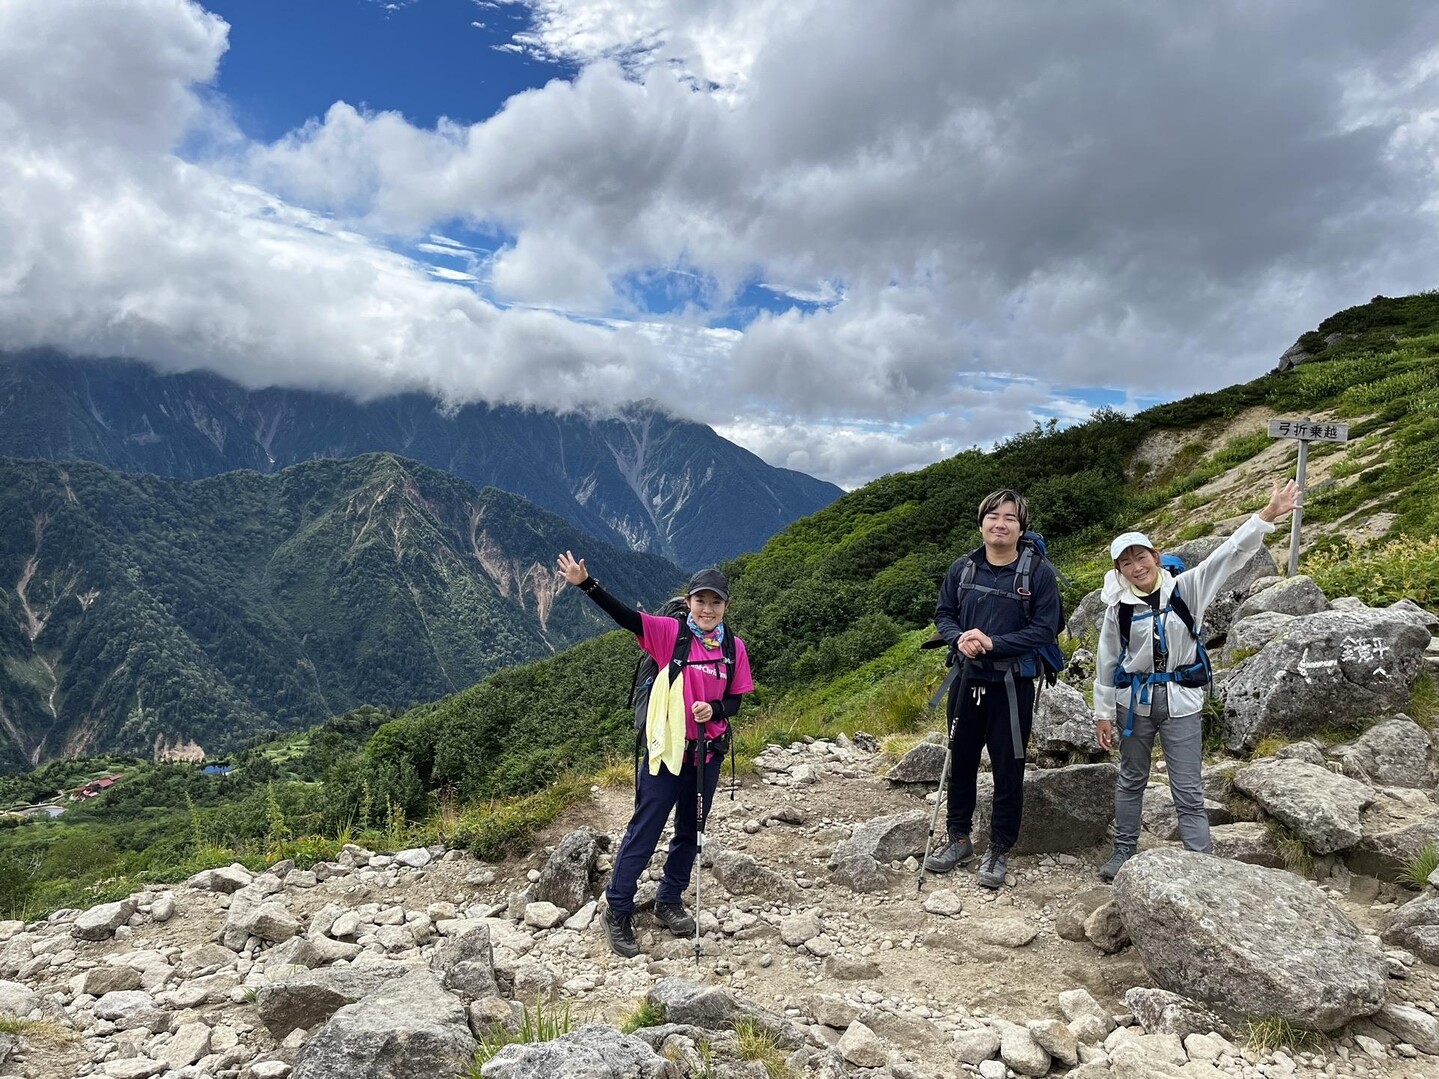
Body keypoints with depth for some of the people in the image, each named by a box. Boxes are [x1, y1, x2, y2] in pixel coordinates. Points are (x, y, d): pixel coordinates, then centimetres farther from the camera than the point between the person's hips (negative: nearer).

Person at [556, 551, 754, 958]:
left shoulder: (734, 648, 1)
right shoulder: (670, 633, -9)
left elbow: (735, 700, 6)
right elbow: (625, 616, -20)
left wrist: (715, 709, -17)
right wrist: (586, 584, -32)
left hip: (708, 752, 4)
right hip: (667, 749, -4)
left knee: (690, 831, 17)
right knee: (644, 831, 1)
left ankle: (670, 902, 36)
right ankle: (617, 912, 16)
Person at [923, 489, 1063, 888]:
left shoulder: (1038, 571, -9)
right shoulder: (962, 568, 2)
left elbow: (1045, 630, -12)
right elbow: (943, 613, 8)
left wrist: (993, 643, -20)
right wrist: (959, 639, -13)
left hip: (1012, 685, -3)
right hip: (966, 680, 4)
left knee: (1008, 769, 6)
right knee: (960, 761, 14)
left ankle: (999, 849, 22)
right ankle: (958, 838, 31)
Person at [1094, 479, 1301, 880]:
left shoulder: (1186, 588, -5)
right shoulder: (1118, 608, -4)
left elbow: (1230, 554, -12)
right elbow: (1107, 664, 2)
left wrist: (1268, 515, -22)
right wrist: (1103, 713, 3)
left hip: (1181, 700, -1)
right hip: (1135, 699, 1)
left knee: (1189, 790, 1)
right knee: (1131, 780, 15)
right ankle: (1124, 851, 30)